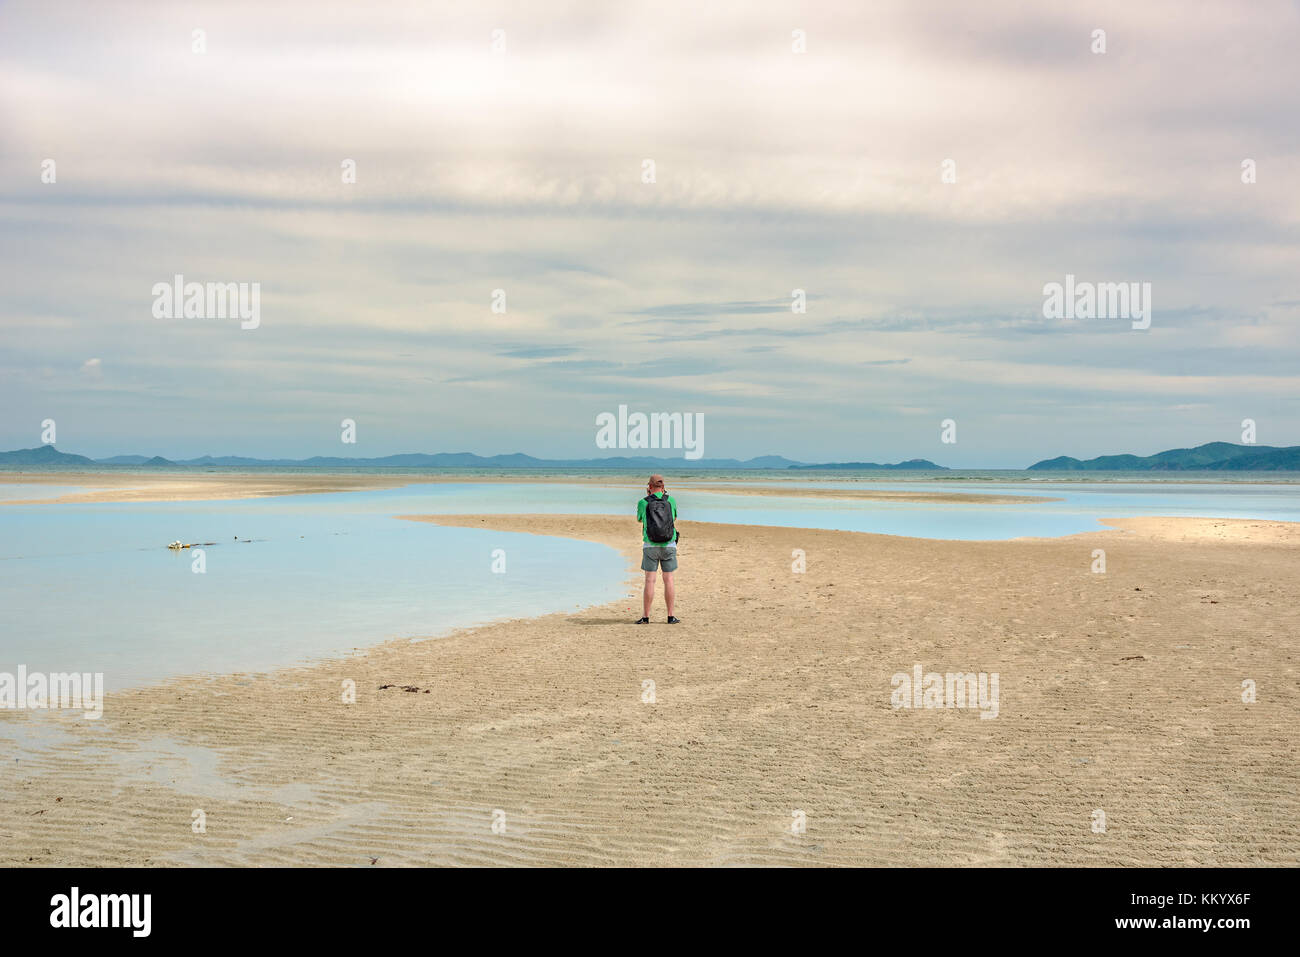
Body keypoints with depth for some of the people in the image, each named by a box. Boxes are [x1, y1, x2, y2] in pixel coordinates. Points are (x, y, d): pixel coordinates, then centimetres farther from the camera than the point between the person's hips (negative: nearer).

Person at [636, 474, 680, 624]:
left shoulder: (643, 502, -4)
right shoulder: (671, 500, 0)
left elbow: (639, 519, 15)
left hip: (650, 546, -1)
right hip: (669, 545, 1)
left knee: (650, 581, 2)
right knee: (668, 580, 7)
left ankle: (645, 617, 1)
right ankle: (670, 616, 8)